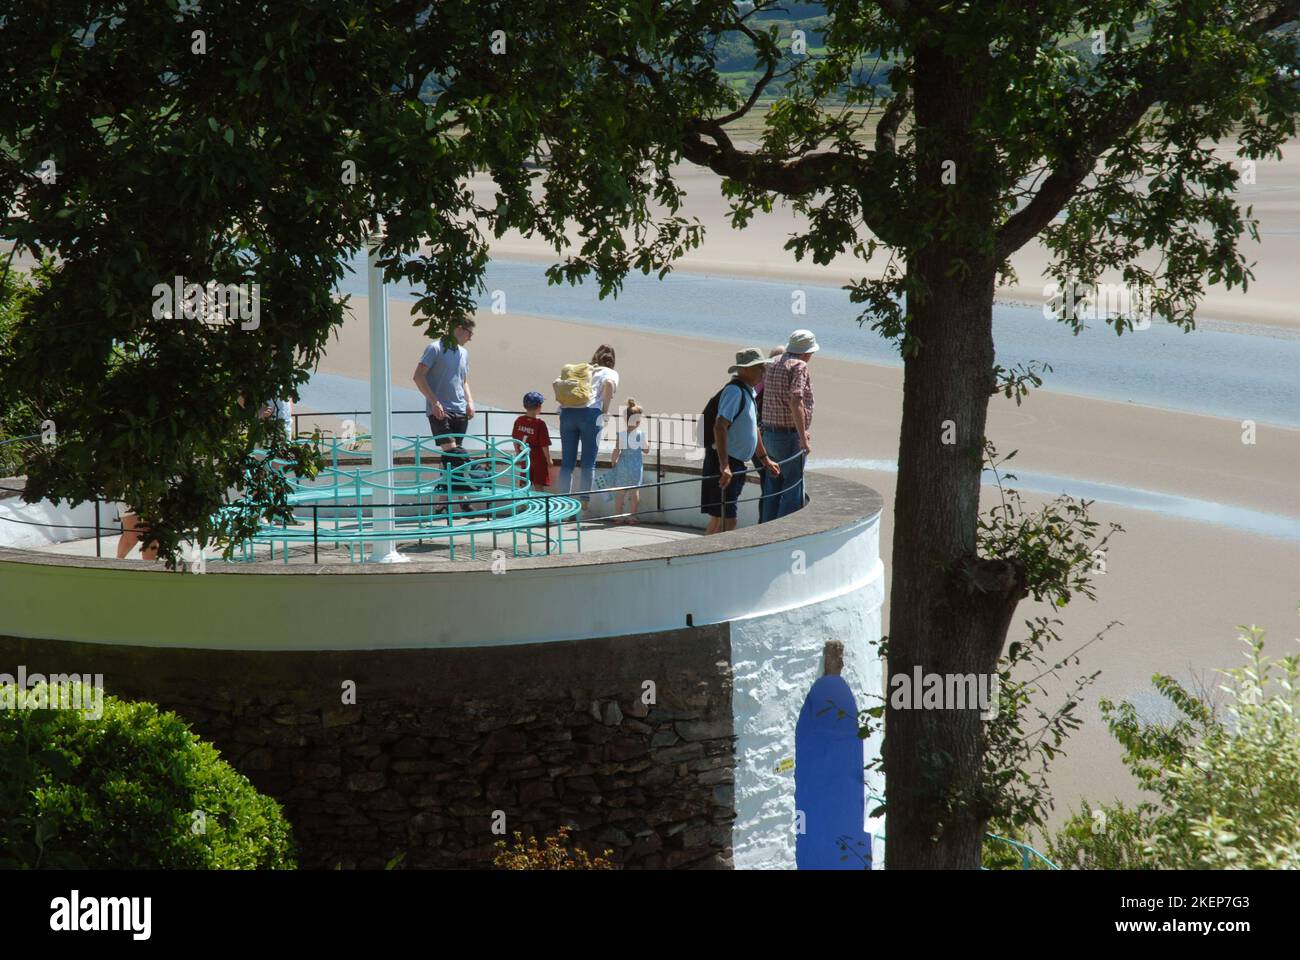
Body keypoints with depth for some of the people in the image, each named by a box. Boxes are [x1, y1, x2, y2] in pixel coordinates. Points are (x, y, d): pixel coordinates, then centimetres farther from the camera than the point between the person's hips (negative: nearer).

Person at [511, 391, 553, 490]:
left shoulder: (518, 421, -3)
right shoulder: (540, 423, -19)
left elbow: (515, 440, 6)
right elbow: (544, 445, -17)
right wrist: (549, 460, -5)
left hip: (524, 458, 5)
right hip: (539, 459, -5)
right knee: (539, 486, 1)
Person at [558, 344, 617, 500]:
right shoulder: (610, 373, 15)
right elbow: (609, 384, -8)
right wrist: (605, 409, -1)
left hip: (567, 412, 4)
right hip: (590, 413, -4)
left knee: (566, 462, 6)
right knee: (588, 463, 0)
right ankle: (584, 502, -5)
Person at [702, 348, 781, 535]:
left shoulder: (749, 392, 15)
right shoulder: (734, 391, -17)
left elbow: (753, 428, 29)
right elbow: (719, 426, -27)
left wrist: (765, 459, 33)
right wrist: (724, 466, -32)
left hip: (736, 464, 10)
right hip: (725, 465, -10)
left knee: (719, 520, 16)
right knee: (726, 521, -13)